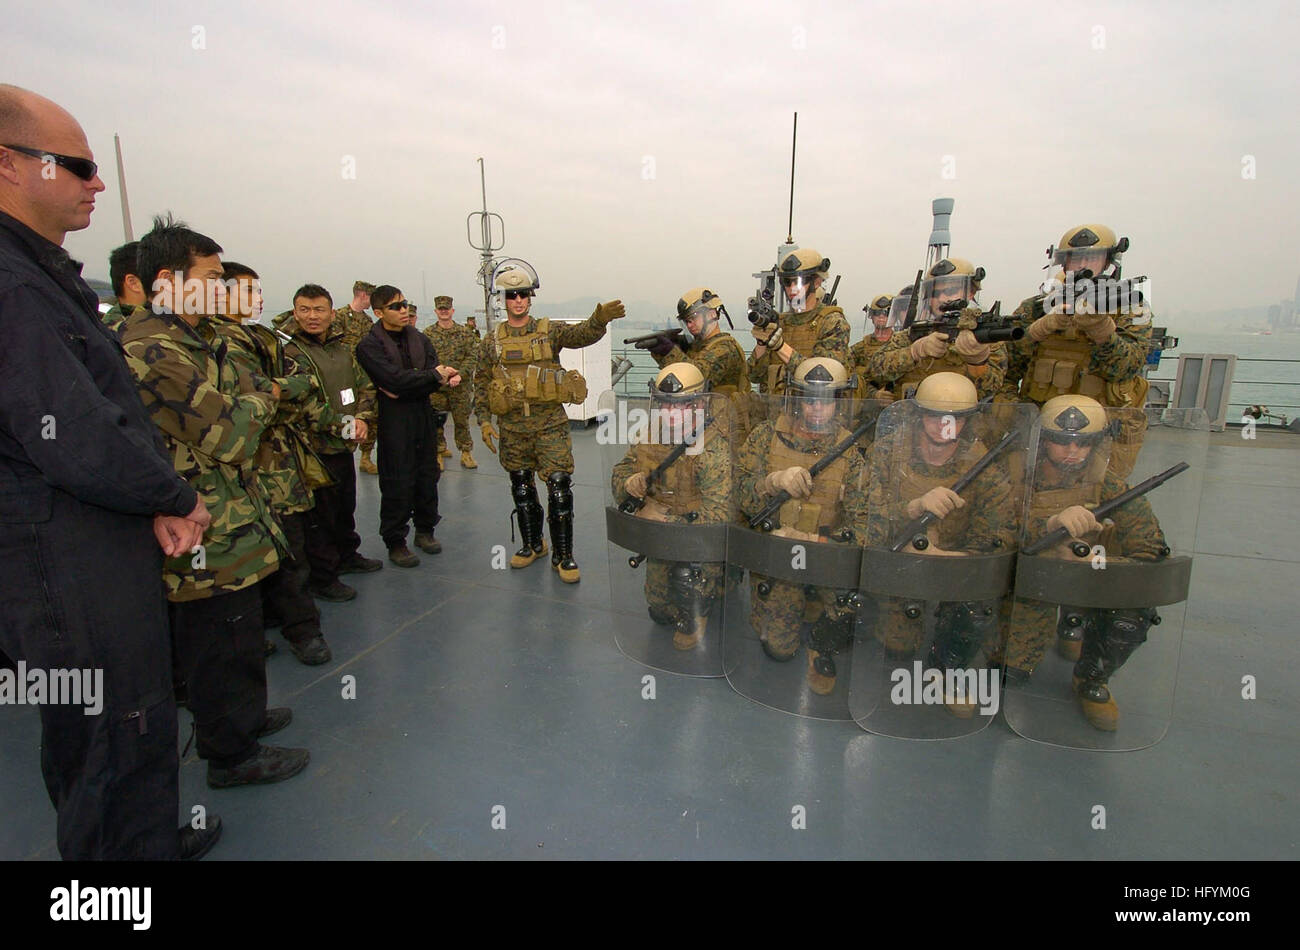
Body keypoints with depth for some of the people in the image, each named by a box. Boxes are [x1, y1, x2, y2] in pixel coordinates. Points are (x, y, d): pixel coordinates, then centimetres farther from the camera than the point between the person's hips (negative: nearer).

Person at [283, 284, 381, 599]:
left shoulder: (343, 350, 10)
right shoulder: (290, 353, -13)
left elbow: (366, 386, 13)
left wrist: (362, 418, -5)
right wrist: (341, 425, -22)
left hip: (345, 446, 8)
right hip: (316, 449, -7)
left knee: (346, 506, 23)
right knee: (321, 516, 2)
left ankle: (347, 556, 42)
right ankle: (322, 579, 16)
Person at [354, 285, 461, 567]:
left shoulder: (419, 338, 10)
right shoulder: (369, 345, -8)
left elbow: (437, 378, 1)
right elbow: (396, 379, -21)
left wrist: (404, 389, -17)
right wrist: (436, 376, -12)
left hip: (424, 416, 6)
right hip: (394, 421, -5)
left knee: (427, 477, 12)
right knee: (398, 483, -1)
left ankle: (425, 530, 29)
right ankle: (395, 542, 12)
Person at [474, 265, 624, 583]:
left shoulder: (550, 331, 1)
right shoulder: (492, 341, 6)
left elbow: (581, 334, -17)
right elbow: (480, 384, 10)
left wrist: (599, 319, -38)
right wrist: (484, 421, 1)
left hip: (550, 425, -2)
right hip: (512, 428, 3)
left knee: (559, 488, -7)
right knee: (522, 489, 14)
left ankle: (563, 555, 7)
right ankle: (532, 544, 33)